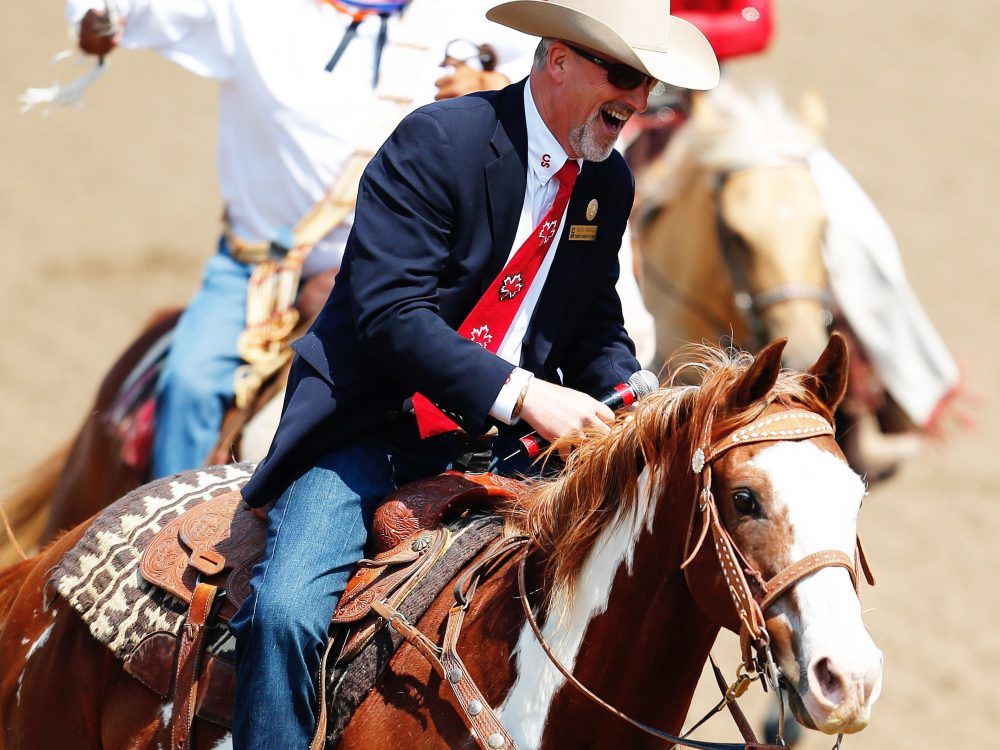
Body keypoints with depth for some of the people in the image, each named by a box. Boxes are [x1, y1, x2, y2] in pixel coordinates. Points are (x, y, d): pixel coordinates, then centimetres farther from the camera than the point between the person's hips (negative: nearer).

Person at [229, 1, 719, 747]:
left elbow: (596, 326, 17)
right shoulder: (437, 142, -15)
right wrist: (517, 393, -31)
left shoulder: (609, 183, 7)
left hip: (493, 443, 6)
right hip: (372, 432, -6)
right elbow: (387, 311, -23)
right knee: (287, 611, -26)